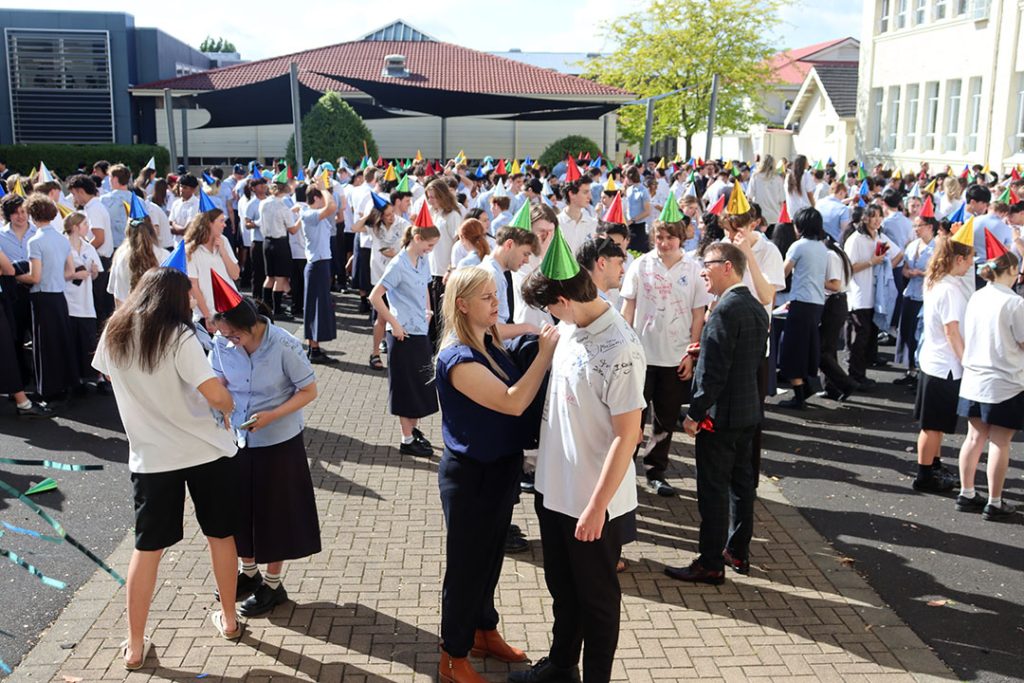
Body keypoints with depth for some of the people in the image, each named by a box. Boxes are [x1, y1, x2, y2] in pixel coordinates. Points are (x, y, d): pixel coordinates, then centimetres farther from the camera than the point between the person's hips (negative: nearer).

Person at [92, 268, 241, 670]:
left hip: (151, 456, 3)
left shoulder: (113, 335, -1)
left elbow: (109, 375, 21)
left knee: (148, 548, 12)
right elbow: (215, 393, -24)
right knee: (221, 535, 16)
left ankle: (135, 647, 18)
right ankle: (228, 620, 31)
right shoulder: (177, 337, -17)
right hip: (206, 451, -3)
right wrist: (228, 409, -3)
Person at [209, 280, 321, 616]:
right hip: (238, 440, 4)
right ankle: (249, 573, 40)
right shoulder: (222, 344, -12)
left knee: (275, 513, 9)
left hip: (279, 443, -4)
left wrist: (271, 416, -25)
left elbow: (309, 391, -14)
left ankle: (273, 584, 27)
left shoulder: (284, 346, -23)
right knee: (241, 508, 17)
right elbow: (218, 385, 4)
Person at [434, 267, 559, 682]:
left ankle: (484, 633, 43)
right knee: (465, 565, 6)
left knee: (491, 557, 23)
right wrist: (546, 353, -28)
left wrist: (546, 346, -4)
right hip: (471, 475, -8)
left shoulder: (491, 343, 2)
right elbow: (513, 402, -31)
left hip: (501, 469, 8)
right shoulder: (458, 358, -25)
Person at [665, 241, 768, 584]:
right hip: (748, 410, 9)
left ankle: (710, 564, 8)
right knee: (742, 482, 16)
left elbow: (713, 371, -22)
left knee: (713, 489, -1)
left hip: (721, 414, -9)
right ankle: (738, 552, 28)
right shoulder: (756, 307, 9)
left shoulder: (725, 311, -20)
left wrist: (695, 413, -15)